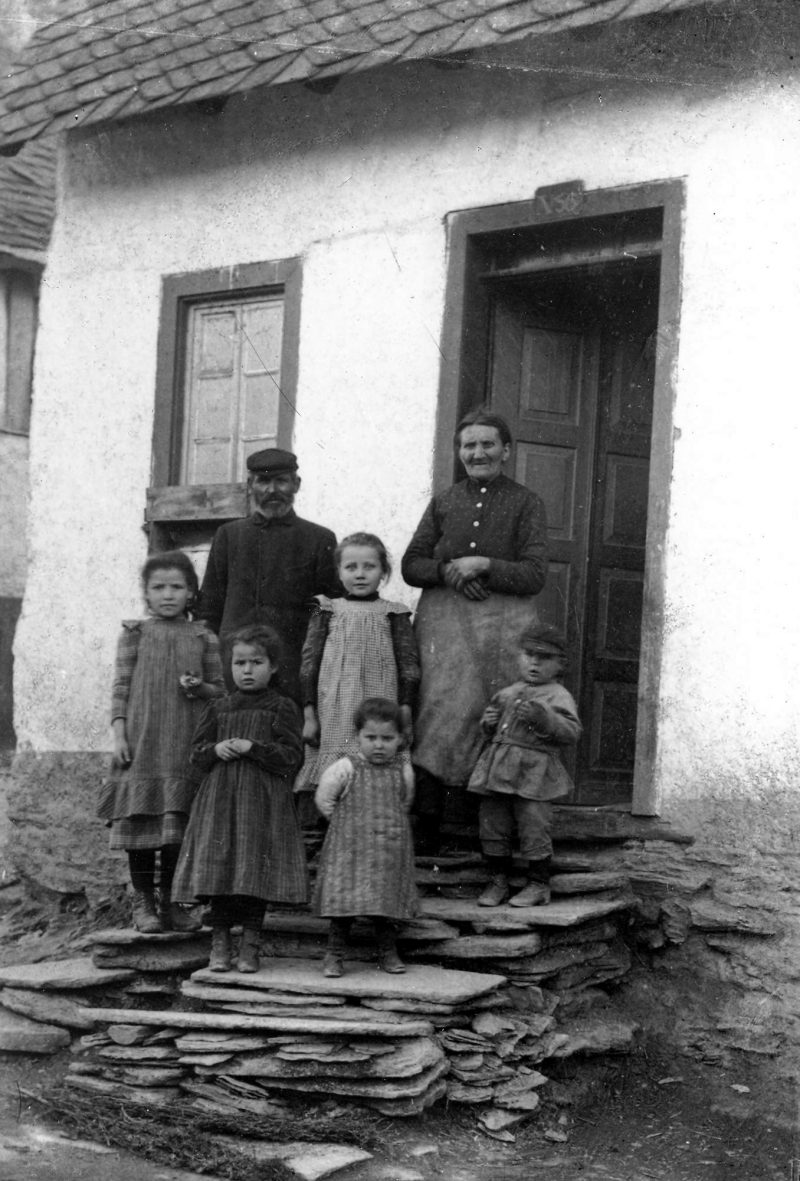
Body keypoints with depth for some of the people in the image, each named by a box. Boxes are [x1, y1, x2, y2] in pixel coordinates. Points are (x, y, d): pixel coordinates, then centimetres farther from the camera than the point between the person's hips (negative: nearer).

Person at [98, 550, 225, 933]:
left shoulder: (203, 637, 8)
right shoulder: (135, 633, 6)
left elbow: (219, 688, 12)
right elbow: (121, 686, 3)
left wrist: (200, 687, -10)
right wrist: (119, 732, -5)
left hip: (186, 744, 1)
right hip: (142, 742, -1)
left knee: (179, 823, 3)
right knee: (140, 817, -1)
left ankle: (170, 900, 16)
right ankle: (143, 901, 10)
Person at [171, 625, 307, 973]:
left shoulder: (281, 709, 2)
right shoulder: (218, 708, 12)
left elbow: (292, 757, -6)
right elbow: (196, 753, 13)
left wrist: (252, 748, -14)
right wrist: (215, 750, -8)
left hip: (263, 802, -3)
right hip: (219, 800, 3)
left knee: (256, 872, -3)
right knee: (218, 866, 0)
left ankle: (250, 945, 8)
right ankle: (219, 944, 10)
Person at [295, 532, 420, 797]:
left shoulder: (393, 615, 8)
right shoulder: (327, 612, 9)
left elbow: (408, 666, 5)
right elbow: (309, 663, 7)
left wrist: (405, 715, -2)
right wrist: (309, 715, 1)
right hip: (334, 718, 0)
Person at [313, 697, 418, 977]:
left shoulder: (403, 771, 1)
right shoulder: (345, 768, -8)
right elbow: (323, 799, 1)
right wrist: (346, 822, 7)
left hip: (390, 851, 3)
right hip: (350, 849, -3)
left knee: (388, 900, 7)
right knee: (344, 901, -4)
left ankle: (388, 952, 21)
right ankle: (334, 954, 6)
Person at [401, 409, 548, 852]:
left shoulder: (525, 503, 8)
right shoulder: (443, 503, 16)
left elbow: (534, 575, 0)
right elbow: (411, 565, 13)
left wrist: (482, 565, -13)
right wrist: (447, 571, -7)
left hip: (502, 621, -2)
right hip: (444, 619, 2)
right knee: (442, 712, -10)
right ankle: (425, 821, -8)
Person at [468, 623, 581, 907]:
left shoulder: (558, 696, -1)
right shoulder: (509, 692, 17)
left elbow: (572, 732, -12)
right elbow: (493, 711, 34)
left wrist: (543, 717, -25)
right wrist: (488, 721, 11)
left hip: (533, 772, -6)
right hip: (497, 767, 6)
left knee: (534, 827, -4)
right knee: (492, 825, 8)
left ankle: (538, 885, 10)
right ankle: (498, 881, 20)